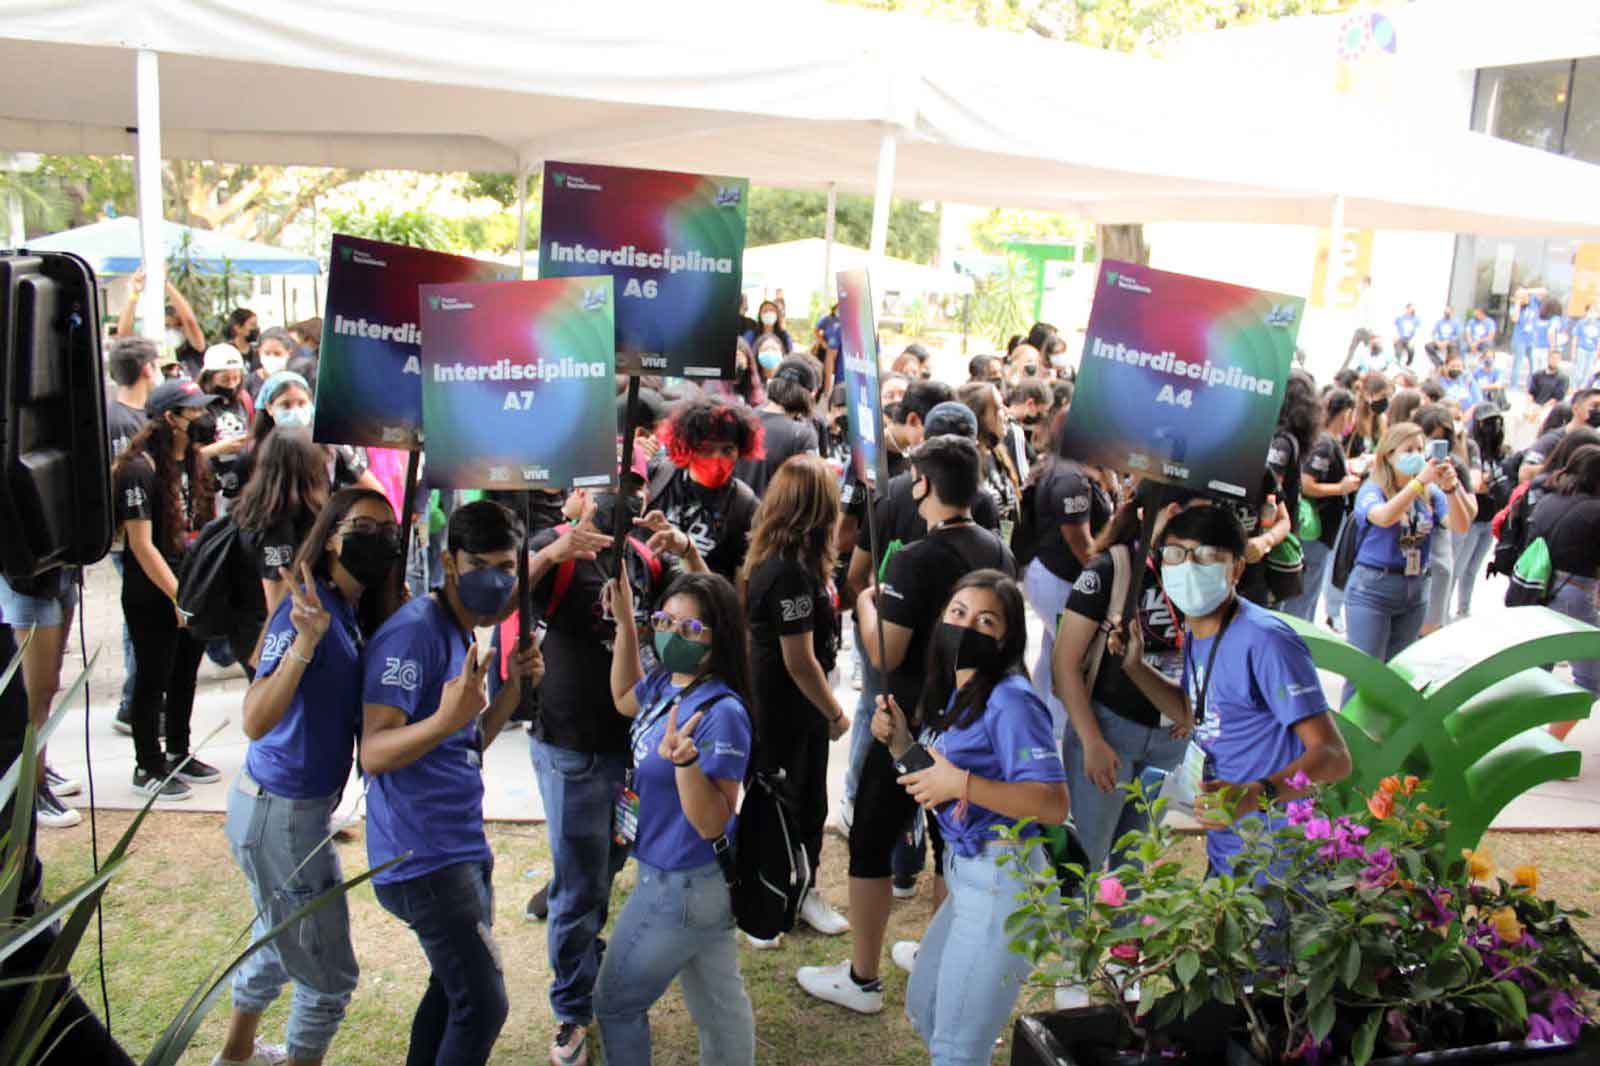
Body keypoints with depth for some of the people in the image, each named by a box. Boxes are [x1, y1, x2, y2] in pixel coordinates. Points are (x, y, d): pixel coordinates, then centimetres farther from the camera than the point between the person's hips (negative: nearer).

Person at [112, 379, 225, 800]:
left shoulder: (194, 462, 8)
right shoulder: (140, 470, -17)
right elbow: (141, 544, -20)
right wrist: (179, 597, -20)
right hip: (154, 599, -8)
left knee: (185, 675, 17)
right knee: (153, 681, 4)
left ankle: (179, 754, 32)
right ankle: (148, 767, 17)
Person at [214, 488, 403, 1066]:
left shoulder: (354, 611, 2)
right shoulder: (308, 608, -23)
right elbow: (255, 721, -33)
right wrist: (306, 640, -44)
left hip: (301, 808, 10)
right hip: (281, 816, -10)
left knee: (280, 943, 30)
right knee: (329, 976, 4)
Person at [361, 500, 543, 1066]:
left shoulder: (467, 632, 11)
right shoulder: (413, 631, -18)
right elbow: (373, 754, -22)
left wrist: (514, 684, 0)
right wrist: (444, 720, -39)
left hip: (462, 847, 9)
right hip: (424, 856, -9)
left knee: (453, 990, 19)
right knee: (483, 1006, -6)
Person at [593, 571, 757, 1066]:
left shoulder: (722, 714, -27)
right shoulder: (665, 684, -3)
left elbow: (712, 824, -25)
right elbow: (623, 699, 20)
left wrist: (684, 760, -43)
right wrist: (625, 622, 8)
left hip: (679, 887, -8)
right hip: (688, 881, 8)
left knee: (616, 1004, 12)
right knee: (719, 1006, 20)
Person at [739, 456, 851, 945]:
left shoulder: (796, 558, 1)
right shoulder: (788, 570, -28)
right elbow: (800, 662, -24)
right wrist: (836, 714, -14)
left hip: (804, 707, 9)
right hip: (780, 714, -9)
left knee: (811, 801, 21)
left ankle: (805, 891, 39)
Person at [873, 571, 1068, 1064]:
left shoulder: (1011, 699, -19)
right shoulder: (954, 694, 9)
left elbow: (1054, 805, -25)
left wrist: (962, 783, -29)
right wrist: (901, 743, 1)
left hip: (1001, 879, -9)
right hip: (967, 873, 10)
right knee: (923, 1010, 25)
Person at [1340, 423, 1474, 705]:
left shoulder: (1430, 493, 4)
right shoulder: (1372, 490, -8)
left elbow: (1460, 526, -8)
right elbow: (1384, 517, -29)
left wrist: (1451, 488, -24)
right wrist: (1419, 481, -35)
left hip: (1415, 589, 5)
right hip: (1372, 588, -5)